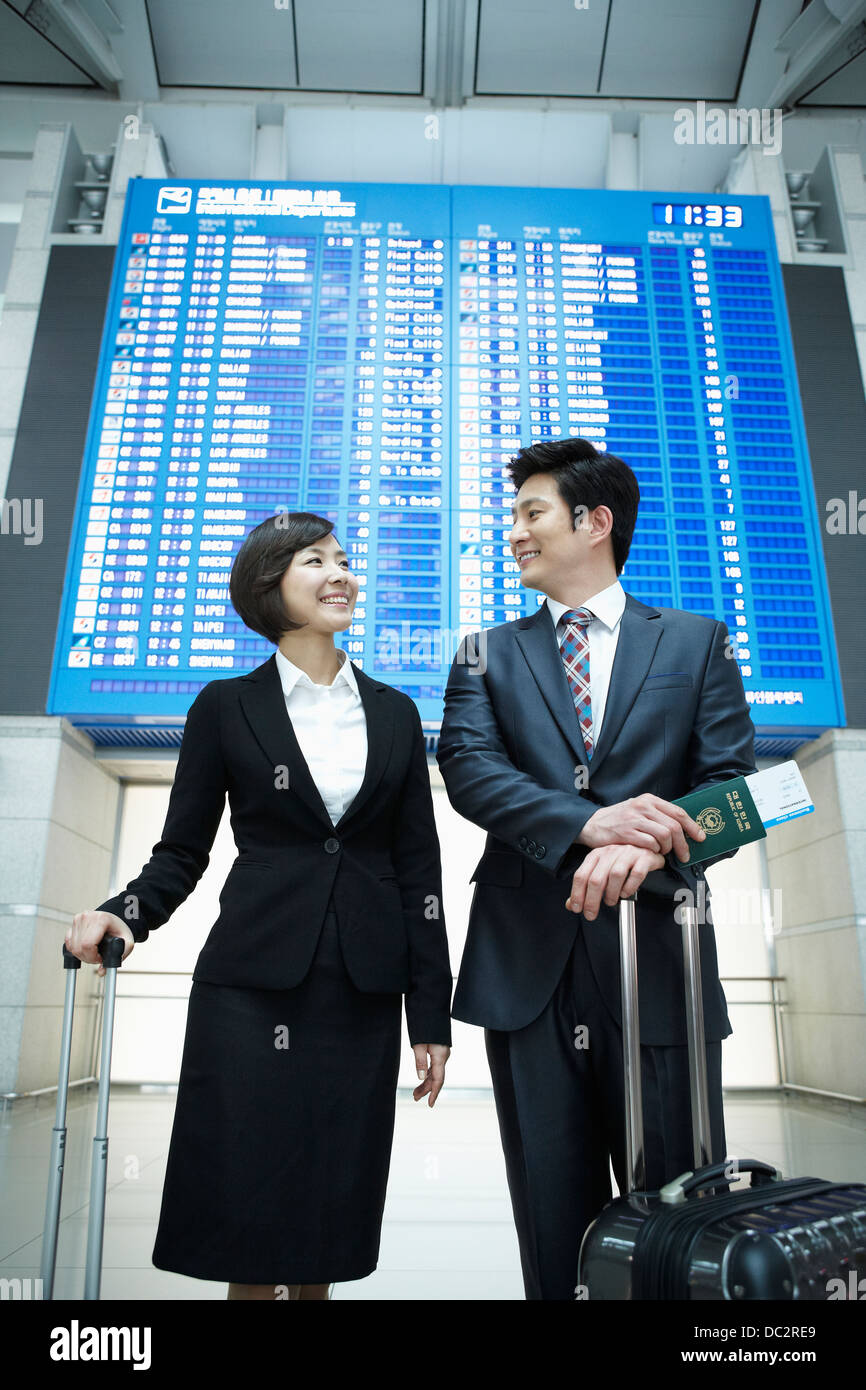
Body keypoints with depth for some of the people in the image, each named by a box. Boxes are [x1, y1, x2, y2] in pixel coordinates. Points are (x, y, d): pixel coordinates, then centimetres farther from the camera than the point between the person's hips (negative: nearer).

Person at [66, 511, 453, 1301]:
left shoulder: (394, 713, 9)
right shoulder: (226, 708, 3)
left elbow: (419, 868, 7)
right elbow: (182, 852, 4)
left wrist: (431, 1013, 5)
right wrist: (124, 913, -17)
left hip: (362, 993, 2)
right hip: (254, 987, -2)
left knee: (333, 1204, 10)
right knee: (249, 1206, 2)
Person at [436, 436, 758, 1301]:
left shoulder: (696, 643, 9)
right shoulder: (487, 654, 11)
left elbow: (732, 783, 1)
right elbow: (466, 768, -5)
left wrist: (640, 850, -19)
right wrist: (588, 822, -21)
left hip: (659, 961, 0)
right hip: (528, 964, 1)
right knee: (556, 1226, 12)